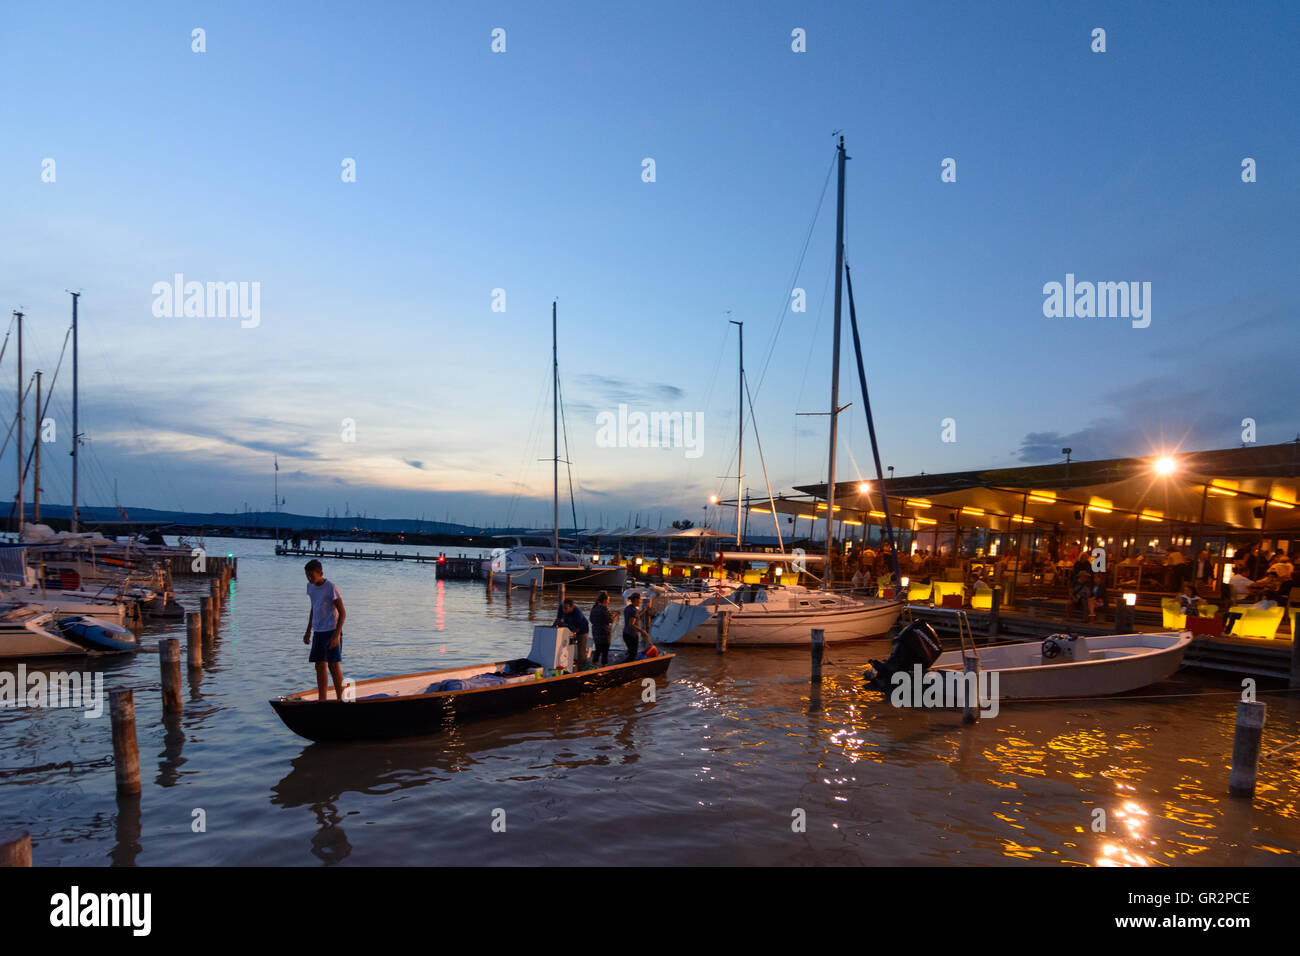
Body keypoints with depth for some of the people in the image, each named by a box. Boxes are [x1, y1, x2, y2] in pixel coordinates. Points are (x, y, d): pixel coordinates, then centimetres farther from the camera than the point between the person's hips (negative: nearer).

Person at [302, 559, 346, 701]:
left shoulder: (330, 588, -14)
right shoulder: (310, 587, 8)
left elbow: (342, 613, -13)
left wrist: (336, 635, -18)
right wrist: (308, 631, 19)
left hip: (331, 631, -7)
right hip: (318, 632, 7)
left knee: (334, 665, -6)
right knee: (319, 666, 8)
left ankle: (340, 699, 0)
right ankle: (322, 700, 15)